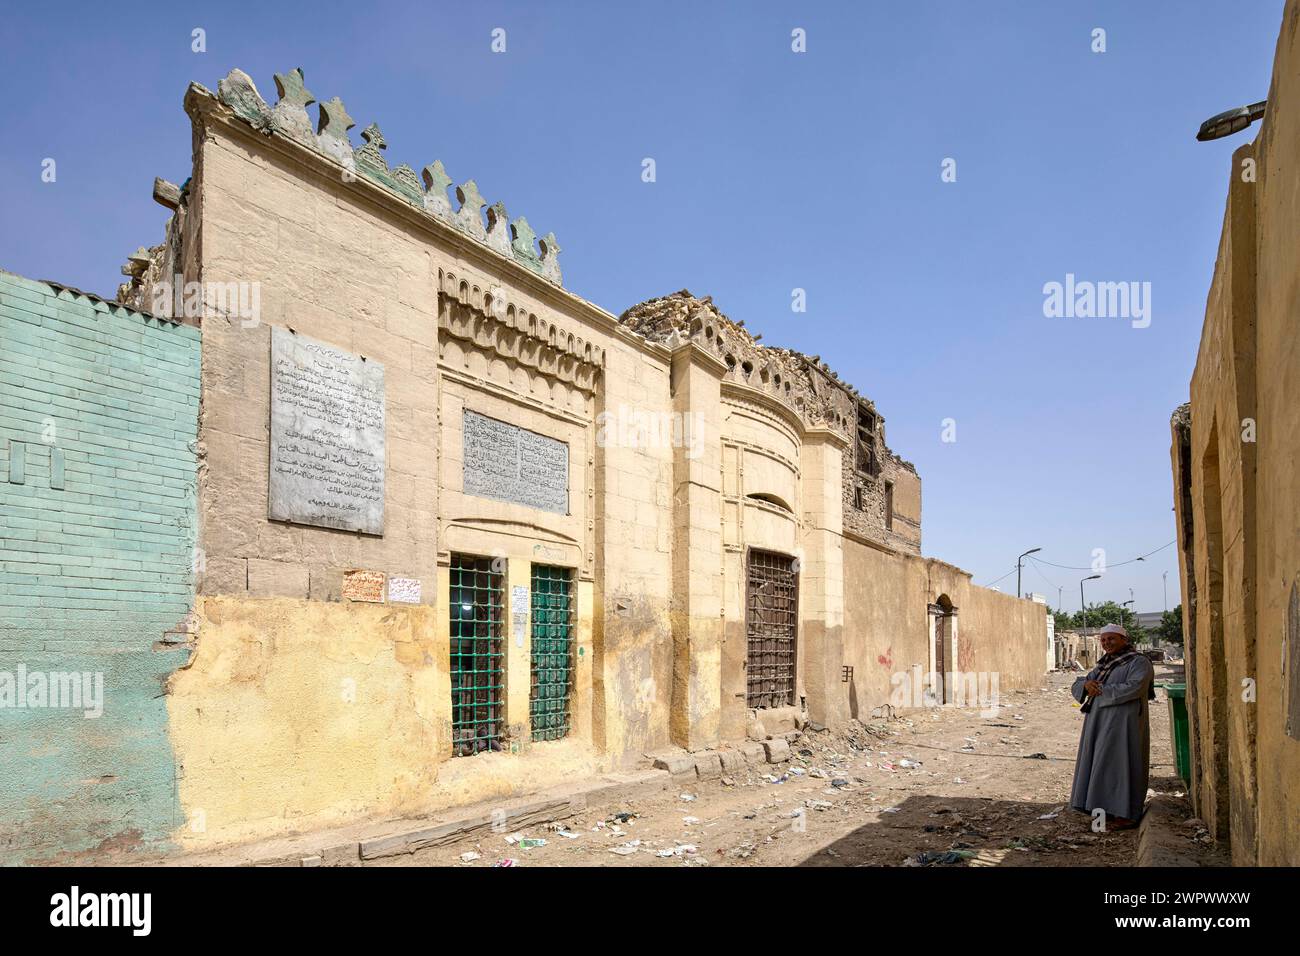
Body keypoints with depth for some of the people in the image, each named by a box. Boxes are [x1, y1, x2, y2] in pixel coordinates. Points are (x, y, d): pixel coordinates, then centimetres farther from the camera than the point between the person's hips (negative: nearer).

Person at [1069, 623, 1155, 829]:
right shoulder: (1103, 665, 16)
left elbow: (1133, 688, -23)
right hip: (1100, 724, 8)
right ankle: (1108, 811, 15)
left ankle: (1125, 815, 3)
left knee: (1119, 766, -5)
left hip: (1123, 724, -8)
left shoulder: (1139, 663, -6)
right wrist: (1086, 684, -12)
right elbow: (1076, 686, 12)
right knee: (1102, 766, 8)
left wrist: (1100, 690, -15)